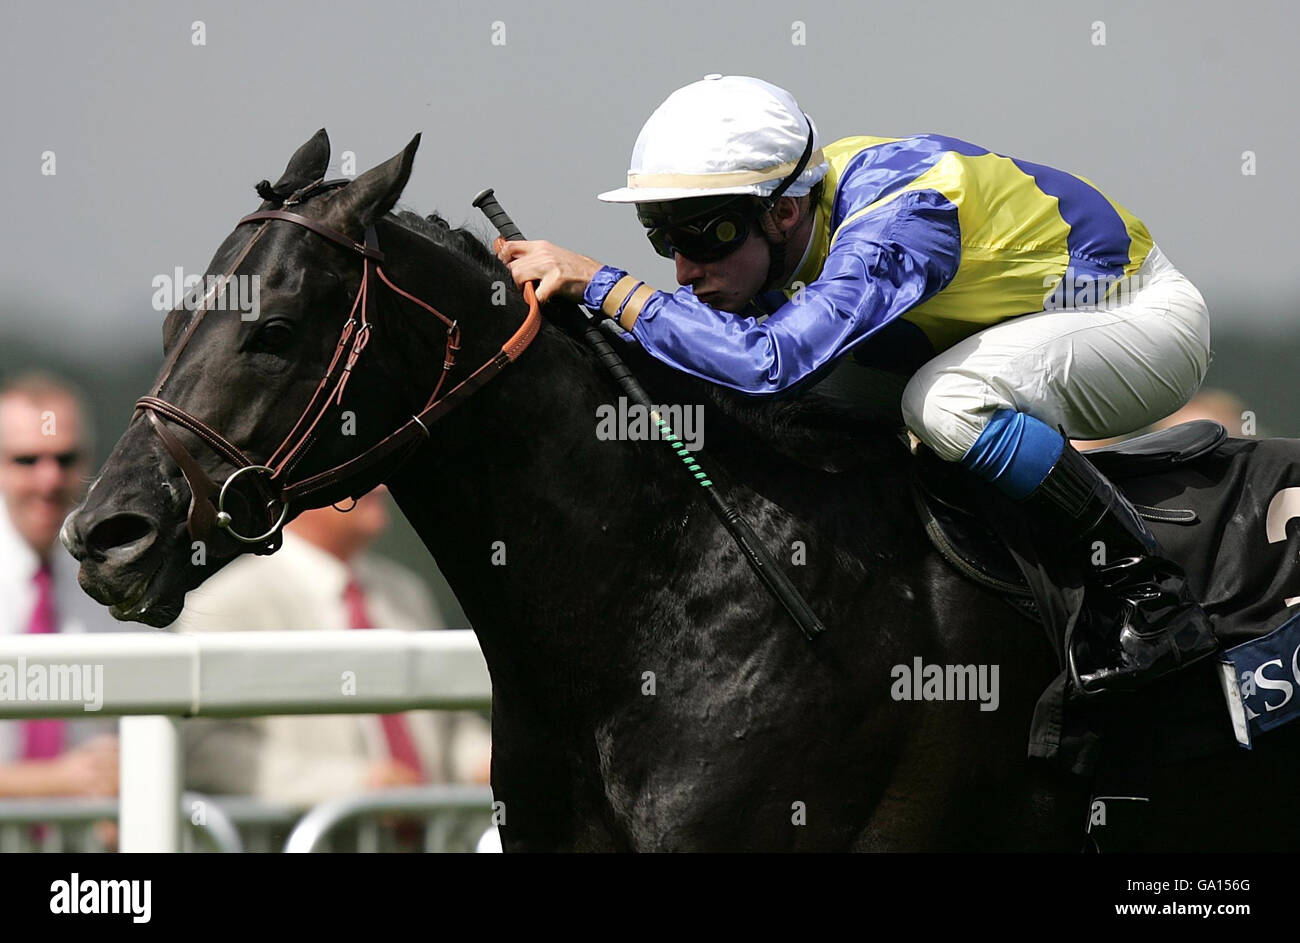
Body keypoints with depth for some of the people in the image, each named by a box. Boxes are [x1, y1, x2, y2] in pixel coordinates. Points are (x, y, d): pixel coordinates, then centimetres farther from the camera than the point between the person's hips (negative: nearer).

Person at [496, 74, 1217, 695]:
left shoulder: (898, 219, -36)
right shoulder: (781, 231, -10)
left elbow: (771, 360, -50)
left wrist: (598, 284, -45)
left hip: (1146, 319, -9)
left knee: (946, 400, -32)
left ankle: (1153, 599, -21)